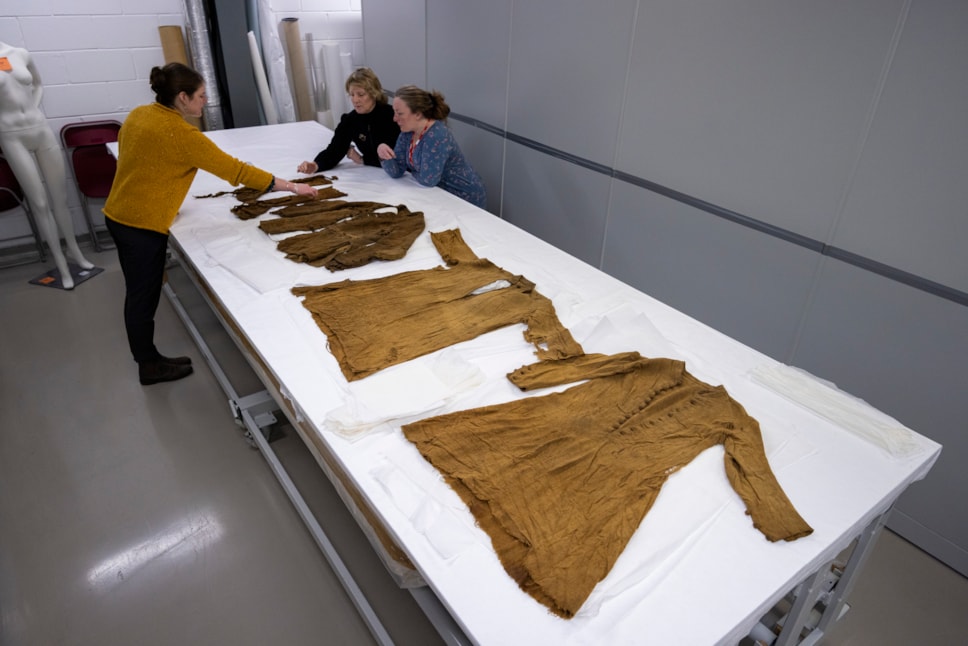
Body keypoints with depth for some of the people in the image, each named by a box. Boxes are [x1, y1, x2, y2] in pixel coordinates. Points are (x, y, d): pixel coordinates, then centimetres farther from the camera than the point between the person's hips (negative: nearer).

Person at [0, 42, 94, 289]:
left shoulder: (21, 54, 4)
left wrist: (34, 108, 9)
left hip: (42, 129, 3)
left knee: (60, 198, 9)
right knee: (40, 203, -1)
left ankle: (74, 250, 25)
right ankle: (61, 263, 7)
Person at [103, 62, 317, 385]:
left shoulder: (139, 115, 5)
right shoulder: (181, 133, -21)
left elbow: (140, 164, 15)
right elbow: (235, 169, -21)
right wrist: (292, 186, -16)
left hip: (120, 215, 9)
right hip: (142, 225, -9)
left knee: (138, 294, 18)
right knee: (144, 297, 6)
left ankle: (148, 358, 33)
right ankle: (150, 366, 23)